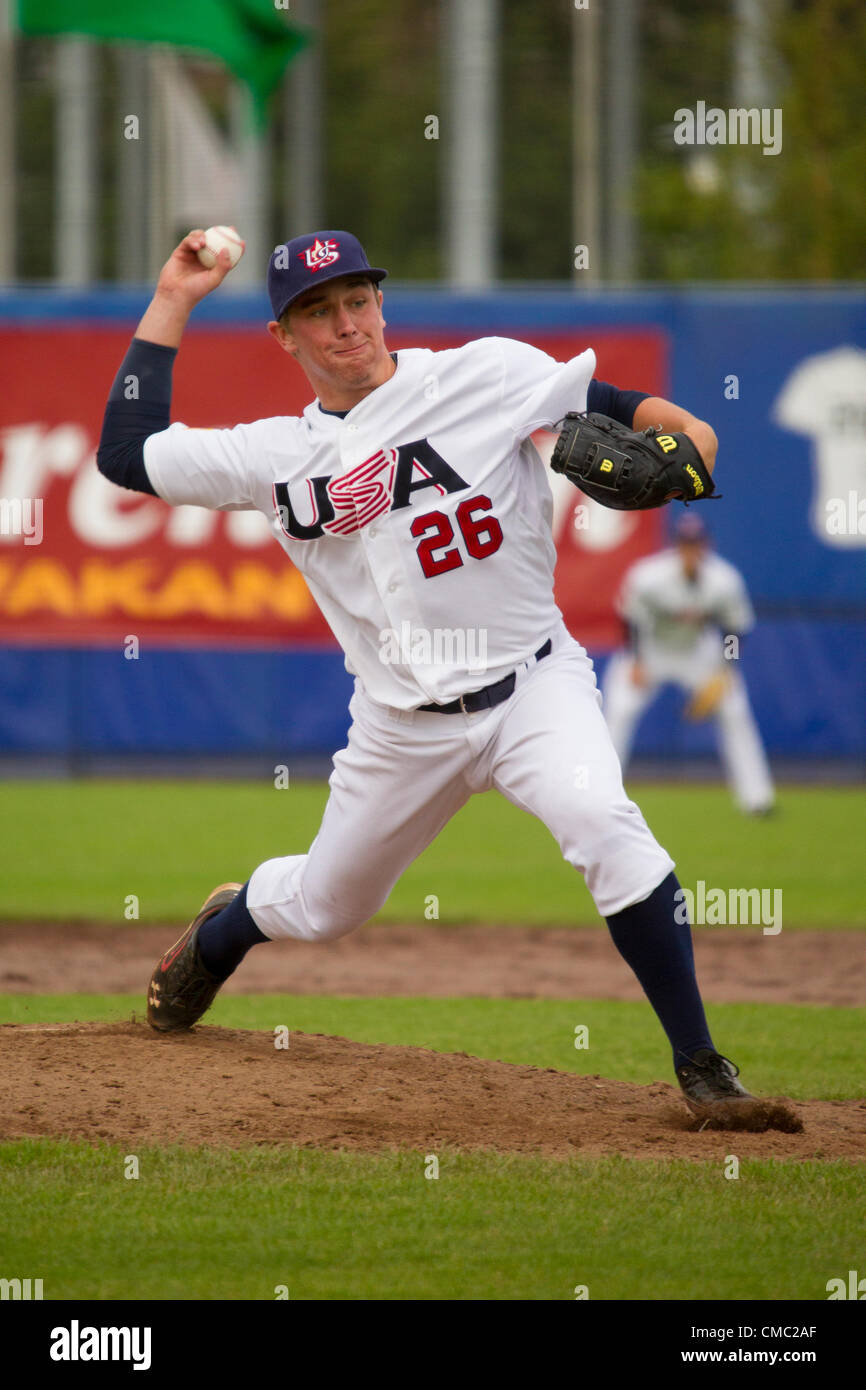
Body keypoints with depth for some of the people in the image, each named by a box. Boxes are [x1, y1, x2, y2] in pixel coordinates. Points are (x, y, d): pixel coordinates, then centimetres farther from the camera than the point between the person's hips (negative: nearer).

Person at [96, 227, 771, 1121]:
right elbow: (126, 454, 6)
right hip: (403, 727, 3)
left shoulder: (482, 375, -5)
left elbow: (606, 406, -4)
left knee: (602, 824, -30)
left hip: (531, 685, -3)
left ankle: (699, 1064, -23)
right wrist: (171, 306, 7)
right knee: (324, 907, 17)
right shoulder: (277, 455, 2)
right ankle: (222, 933, 56)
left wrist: (681, 429, -27)